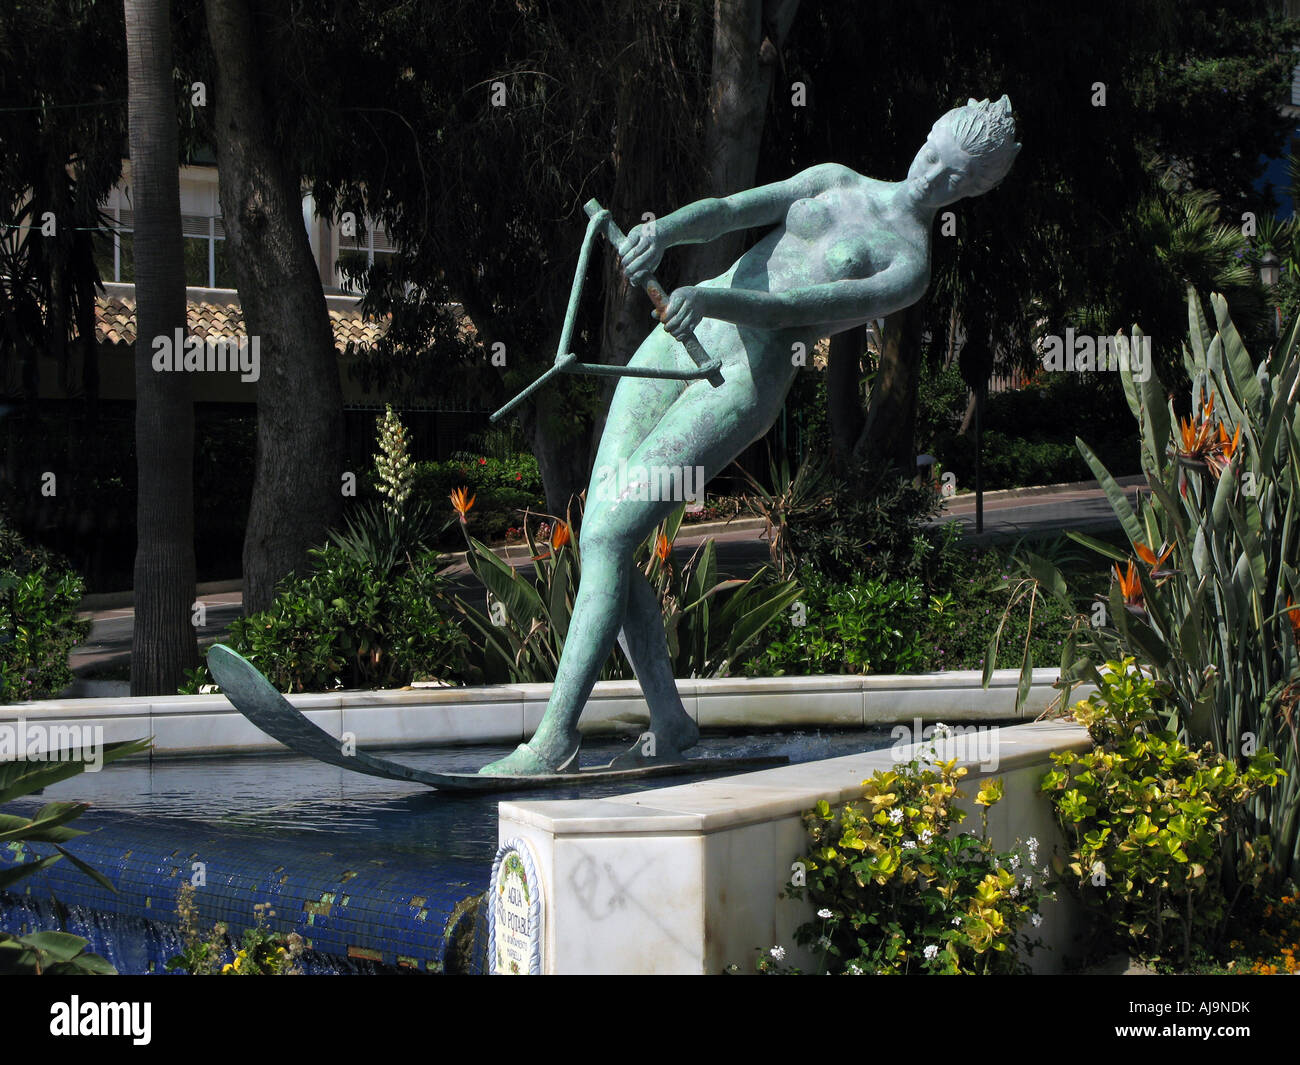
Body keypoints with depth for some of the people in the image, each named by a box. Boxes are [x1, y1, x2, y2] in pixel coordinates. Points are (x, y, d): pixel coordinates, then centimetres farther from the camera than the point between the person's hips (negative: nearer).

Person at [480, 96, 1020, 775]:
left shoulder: (909, 266, -1)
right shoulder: (833, 181, 18)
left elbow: (801, 306, -17)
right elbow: (729, 211, 6)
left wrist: (715, 298, -34)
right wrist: (663, 230, -16)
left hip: (742, 385, -6)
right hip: (674, 343, 6)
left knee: (607, 540, -17)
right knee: (598, 537, -2)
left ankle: (556, 737, -15)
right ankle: (669, 723, 8)